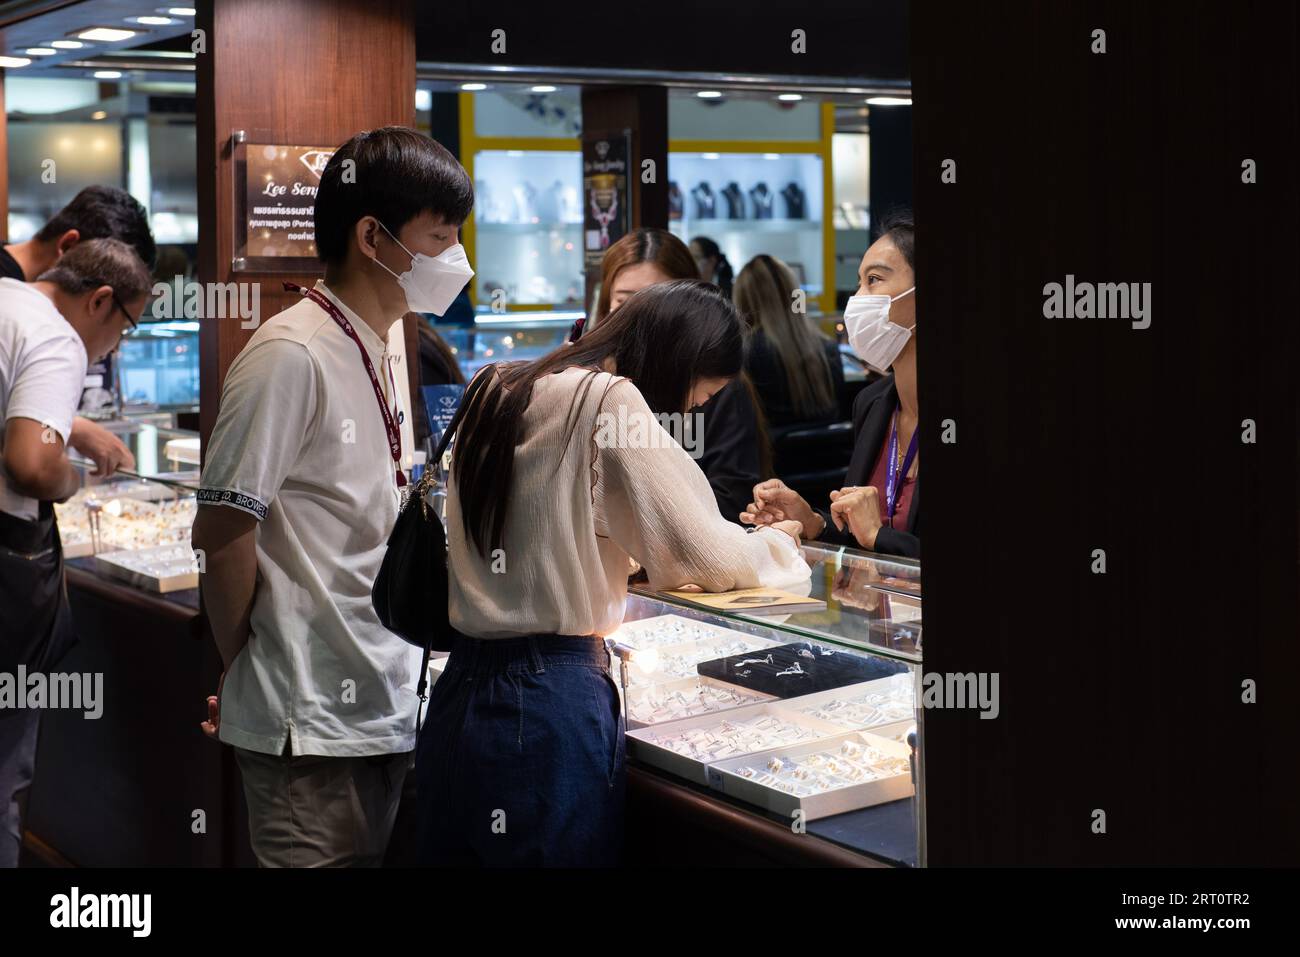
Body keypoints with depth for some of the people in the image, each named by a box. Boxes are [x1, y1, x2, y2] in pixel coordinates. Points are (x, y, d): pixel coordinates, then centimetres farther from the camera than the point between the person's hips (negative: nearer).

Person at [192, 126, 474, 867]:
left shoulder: (387, 345, 10)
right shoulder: (292, 355, -17)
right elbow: (224, 531, -17)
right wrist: (247, 667, -4)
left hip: (386, 709, 8)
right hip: (313, 723, -8)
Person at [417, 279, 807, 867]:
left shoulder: (495, 392, 10)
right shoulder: (609, 400, -14)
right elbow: (703, 555, -14)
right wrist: (776, 544, 8)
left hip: (462, 687, 8)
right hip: (551, 699, -8)